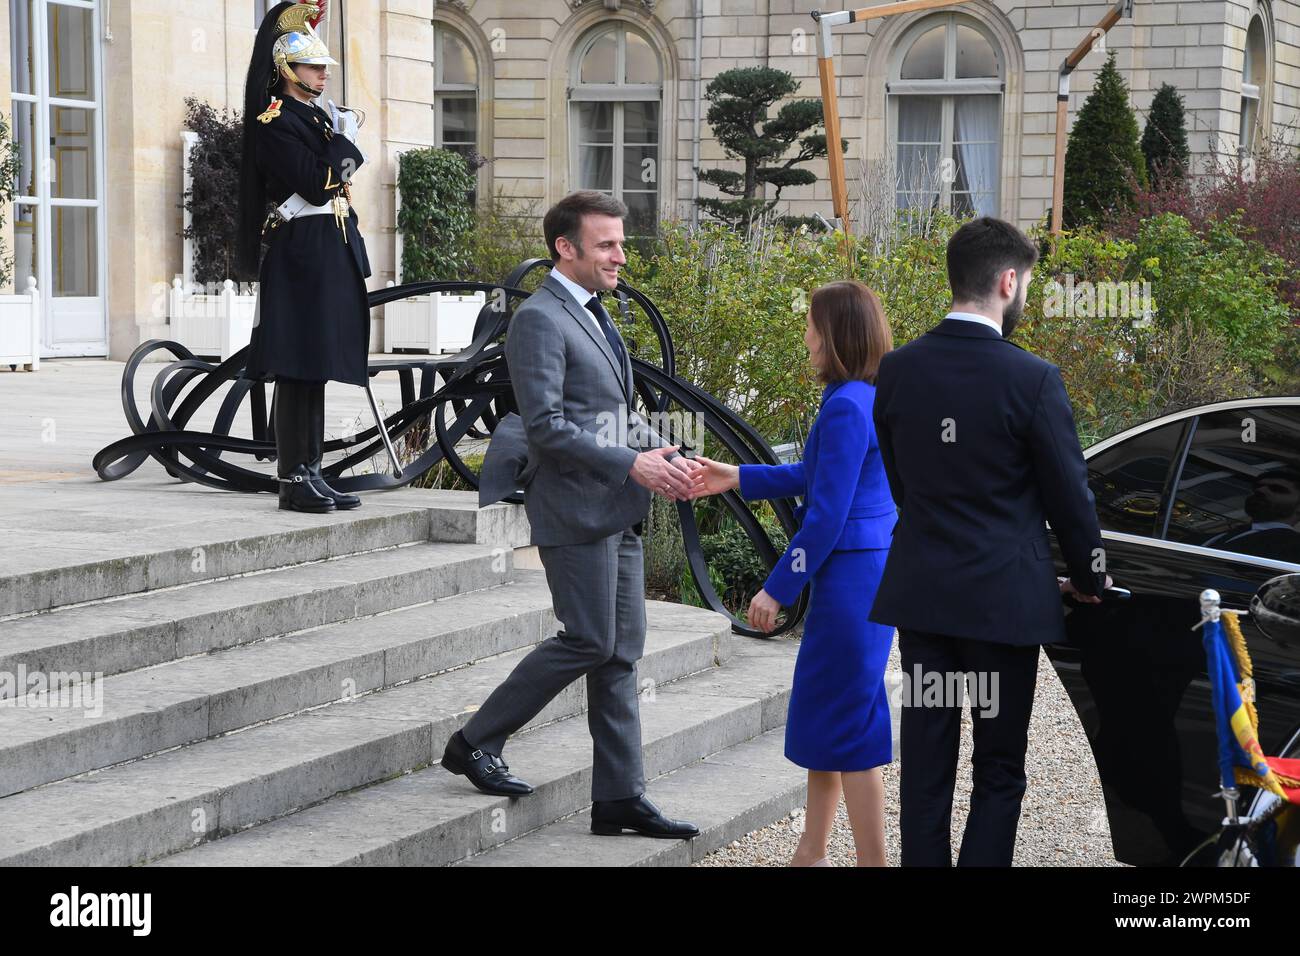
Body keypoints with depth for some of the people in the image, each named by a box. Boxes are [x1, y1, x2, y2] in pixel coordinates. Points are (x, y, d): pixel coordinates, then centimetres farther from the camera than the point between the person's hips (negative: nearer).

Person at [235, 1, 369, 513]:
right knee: (298, 369, -8)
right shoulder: (275, 122, -10)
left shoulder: (318, 117, 17)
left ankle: (311, 473, 12)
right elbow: (317, 185, -19)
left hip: (331, 256, 9)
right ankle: (293, 480, -6)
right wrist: (344, 138, -9)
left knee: (316, 366, 9)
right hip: (301, 255, -9)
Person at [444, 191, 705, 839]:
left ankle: (619, 797, 11)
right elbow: (545, 425, -20)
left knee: (621, 651, 7)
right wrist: (631, 465, -21)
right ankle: (476, 743, 7)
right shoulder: (540, 319, -12)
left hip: (618, 513, 9)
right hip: (575, 508, -9)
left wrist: (666, 456, 6)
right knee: (589, 641, -8)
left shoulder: (594, 317, 18)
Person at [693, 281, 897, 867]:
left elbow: (827, 516, -20)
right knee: (820, 714, 18)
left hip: (851, 577, -10)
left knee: (848, 727, -2)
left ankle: (873, 859, 5)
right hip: (874, 570, 10)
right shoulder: (873, 398, 10)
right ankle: (811, 855, 27)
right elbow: (818, 477, 22)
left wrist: (778, 588, -13)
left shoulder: (847, 408, -20)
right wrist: (739, 478, 23)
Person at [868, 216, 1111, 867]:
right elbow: (1068, 495, -6)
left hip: (920, 592, 5)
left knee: (926, 763, 11)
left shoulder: (897, 369, 0)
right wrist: (1089, 579, 10)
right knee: (999, 769, 5)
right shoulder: (1032, 380, -14)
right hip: (1004, 596, -4)